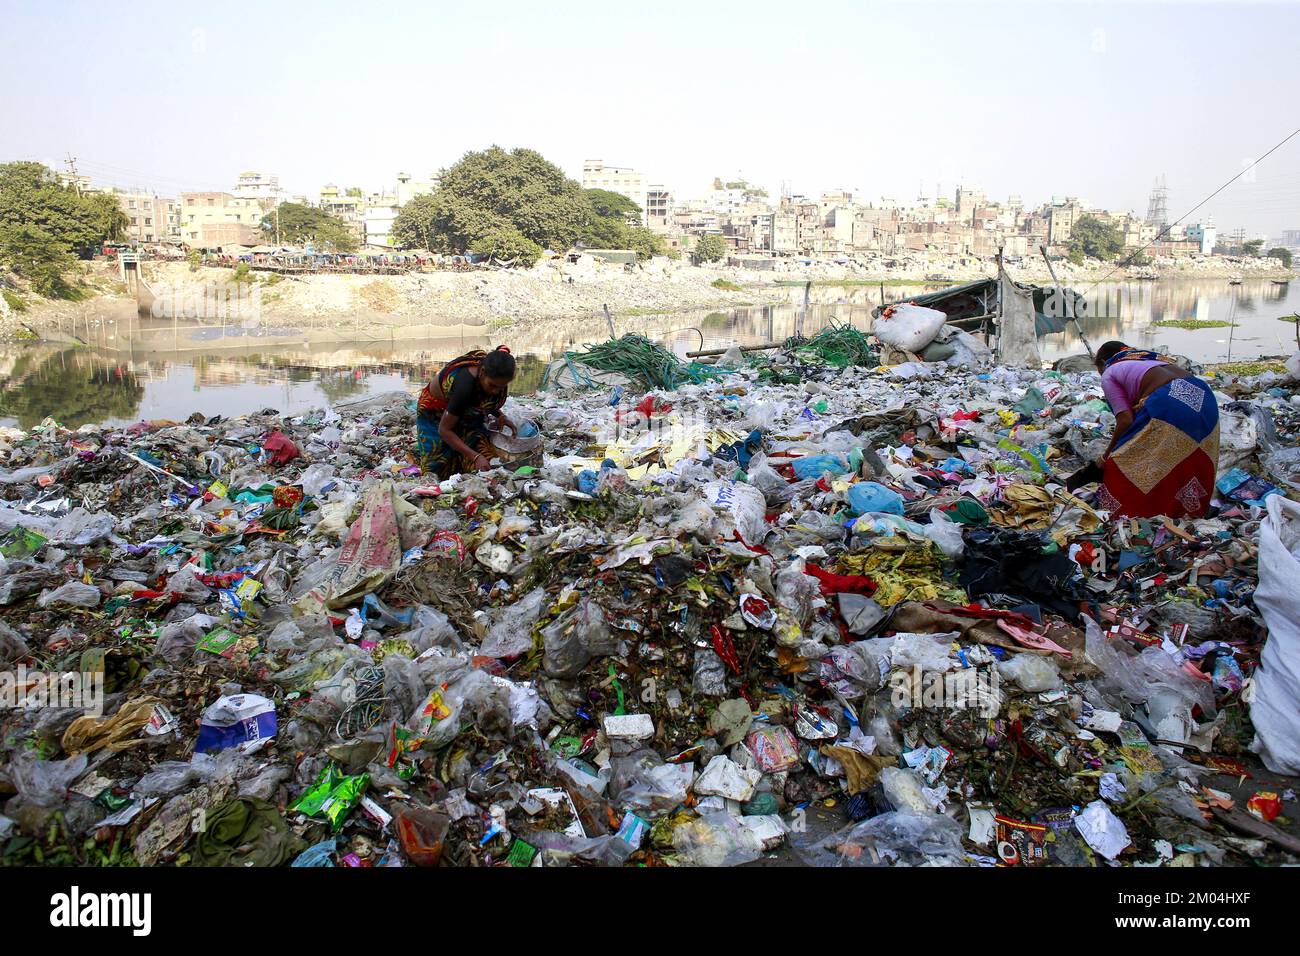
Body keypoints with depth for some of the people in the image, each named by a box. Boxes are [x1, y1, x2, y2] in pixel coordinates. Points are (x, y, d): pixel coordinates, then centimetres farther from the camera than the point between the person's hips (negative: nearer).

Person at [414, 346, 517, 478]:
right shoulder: (465, 386, -42)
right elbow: (444, 429, -32)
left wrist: (500, 415, -18)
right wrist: (475, 456, -38)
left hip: (467, 409, 5)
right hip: (436, 412, -5)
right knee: (439, 470, -6)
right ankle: (421, 449, 25)